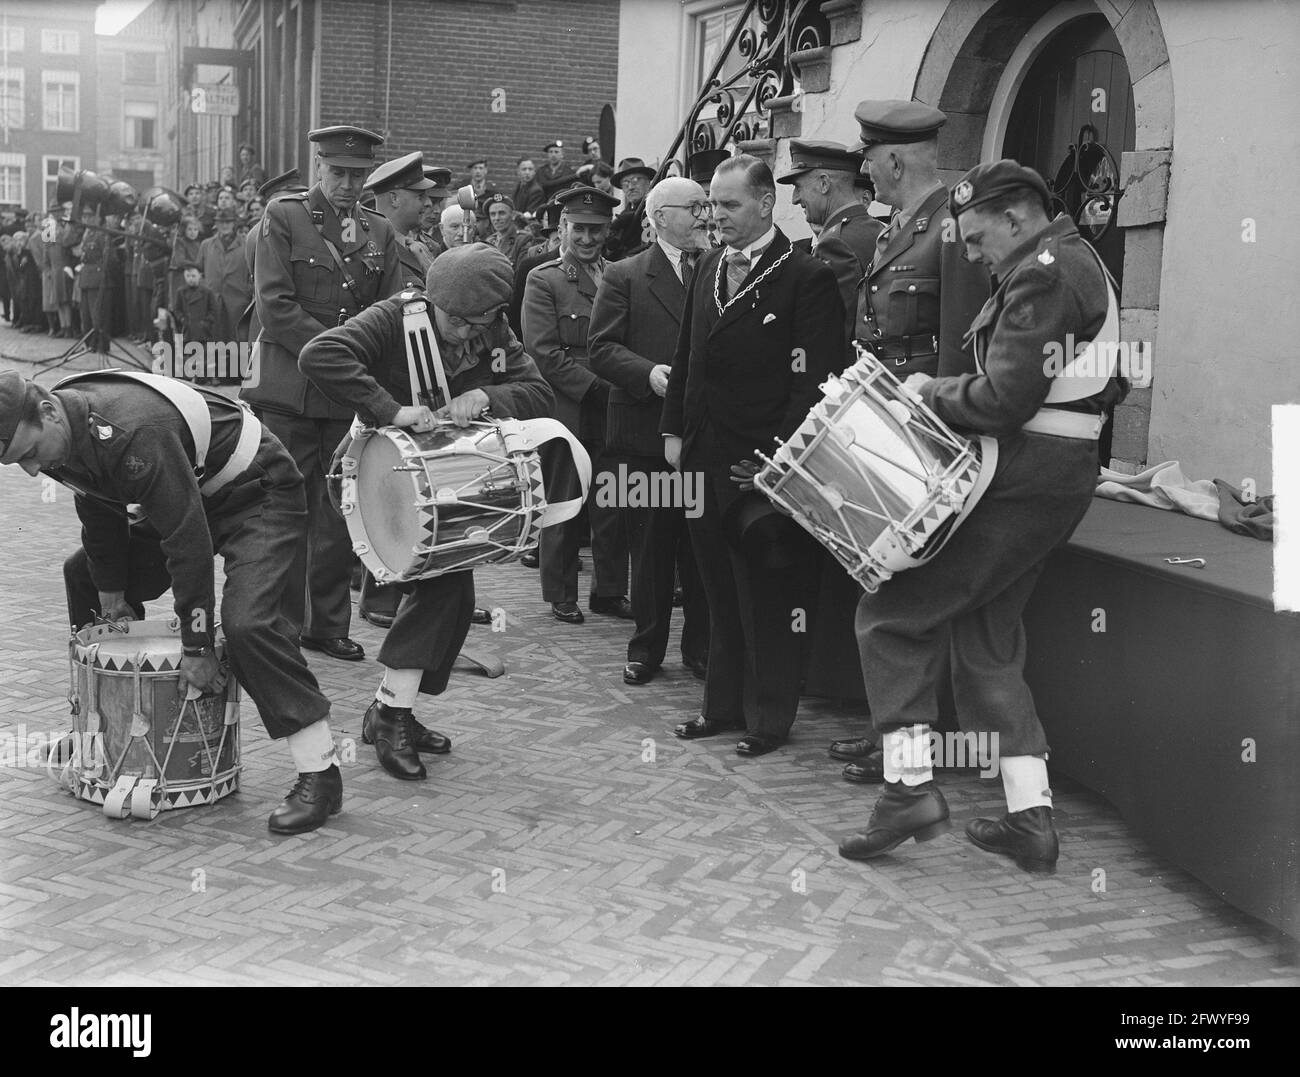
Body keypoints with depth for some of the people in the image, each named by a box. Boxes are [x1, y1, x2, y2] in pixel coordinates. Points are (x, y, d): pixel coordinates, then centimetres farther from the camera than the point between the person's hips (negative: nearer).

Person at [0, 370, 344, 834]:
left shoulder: (132, 432, -35)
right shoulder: (62, 433, -7)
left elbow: (189, 539, -33)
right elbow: (101, 517, 9)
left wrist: (197, 649, -28)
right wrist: (112, 600, 12)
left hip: (258, 494, -10)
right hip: (180, 498, 10)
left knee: (244, 622, -29)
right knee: (84, 574, 13)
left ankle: (320, 774, -22)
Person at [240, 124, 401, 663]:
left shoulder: (379, 231, 12)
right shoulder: (283, 217, -1)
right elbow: (275, 305, -9)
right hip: (289, 390, -4)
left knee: (340, 513, 7)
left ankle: (328, 624, 18)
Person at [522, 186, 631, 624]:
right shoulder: (543, 280, -2)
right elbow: (545, 354, -9)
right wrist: (595, 389, -16)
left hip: (614, 414, 4)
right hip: (566, 415, -4)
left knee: (614, 506, 8)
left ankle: (610, 590, 21)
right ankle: (561, 595, 16)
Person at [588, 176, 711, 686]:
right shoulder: (624, 277, 4)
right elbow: (601, 349, -3)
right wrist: (649, 373, -19)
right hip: (646, 433, -1)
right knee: (649, 548, 7)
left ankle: (701, 646, 18)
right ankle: (646, 648, 19)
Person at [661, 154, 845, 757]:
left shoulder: (807, 279, -10)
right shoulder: (709, 268, 12)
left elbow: (814, 384, -14)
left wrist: (774, 456, -18)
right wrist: (674, 431, 11)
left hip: (765, 465, -7)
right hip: (704, 459, 7)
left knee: (769, 598, 2)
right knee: (721, 591, 15)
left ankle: (770, 717, 15)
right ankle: (724, 704, 27)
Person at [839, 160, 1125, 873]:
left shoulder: (1044, 275, -15)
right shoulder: (1073, 262, 18)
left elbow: (1004, 399, -24)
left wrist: (931, 395, -7)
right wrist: (941, 389, 8)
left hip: (1022, 486, -11)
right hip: (1052, 477, 11)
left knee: (892, 614, -3)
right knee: (987, 645, 14)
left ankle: (910, 785, -2)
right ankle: (1030, 819, 15)